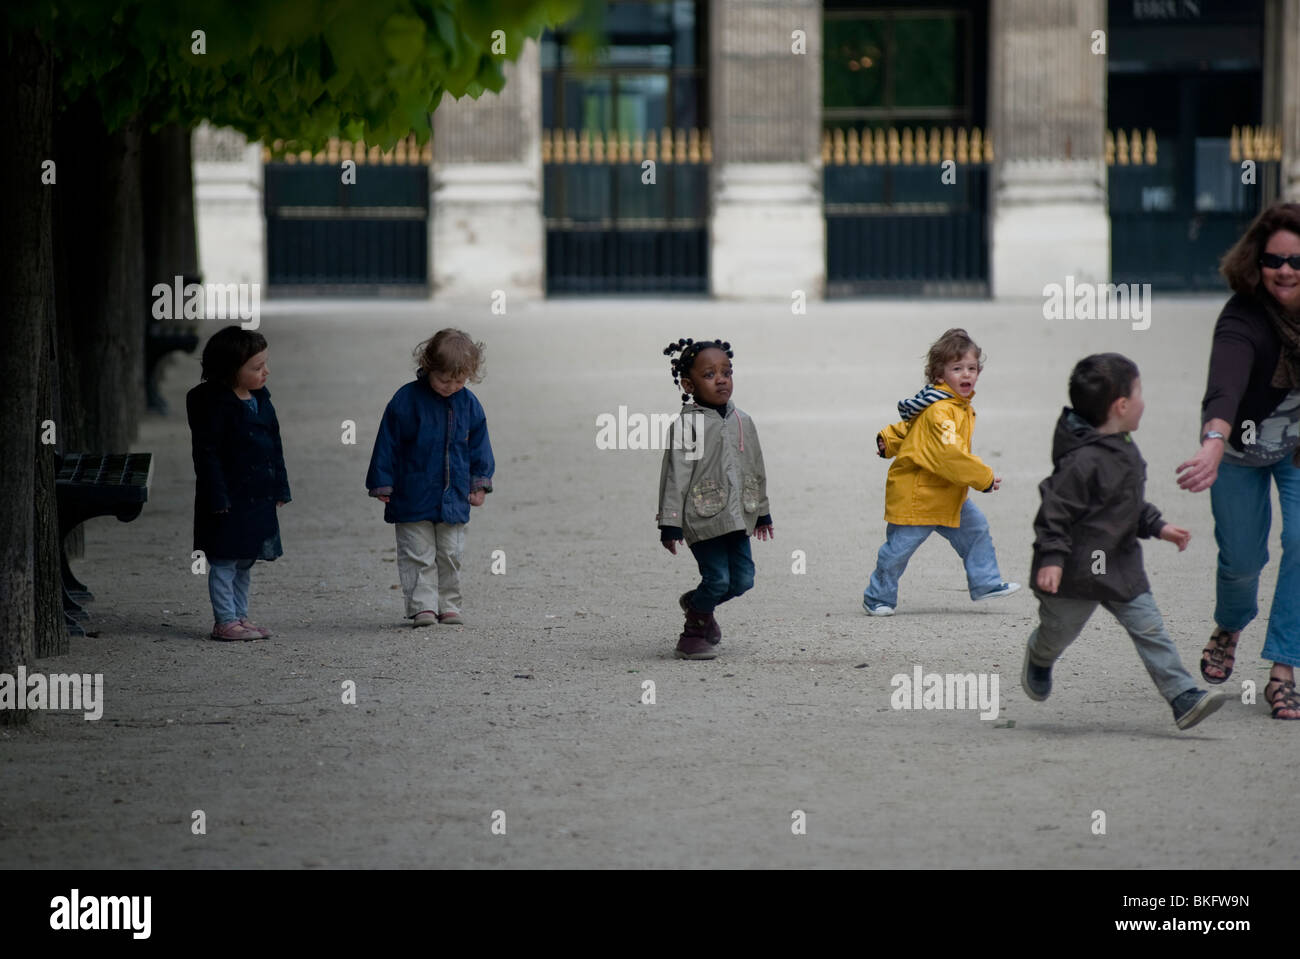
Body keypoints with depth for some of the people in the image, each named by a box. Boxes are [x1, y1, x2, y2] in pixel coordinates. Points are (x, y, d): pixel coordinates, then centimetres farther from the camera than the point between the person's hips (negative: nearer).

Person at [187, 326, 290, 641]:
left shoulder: (261, 400, 9)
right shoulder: (216, 403, -16)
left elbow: (274, 447, 16)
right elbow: (207, 453, -17)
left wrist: (279, 489, 14)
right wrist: (218, 498, -20)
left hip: (259, 497, 8)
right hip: (229, 499, -8)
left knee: (245, 562, 15)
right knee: (224, 562, -1)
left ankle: (240, 616, 23)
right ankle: (225, 621, 3)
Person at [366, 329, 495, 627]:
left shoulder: (468, 404, 0)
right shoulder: (406, 400, -12)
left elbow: (478, 446, 12)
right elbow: (387, 444, -7)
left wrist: (480, 483, 10)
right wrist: (382, 485, -6)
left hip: (453, 499, 3)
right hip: (413, 499, -3)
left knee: (450, 555, 9)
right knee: (418, 556, -2)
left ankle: (448, 605, 18)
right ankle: (423, 605, 0)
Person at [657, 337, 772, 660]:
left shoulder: (742, 421, 10)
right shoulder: (687, 425, -8)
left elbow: (756, 468, 20)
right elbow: (676, 476, -9)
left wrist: (762, 512, 23)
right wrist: (670, 523, -12)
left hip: (737, 518, 6)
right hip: (703, 519, -6)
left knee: (743, 578, 3)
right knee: (717, 578, -9)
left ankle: (697, 604, 31)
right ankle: (693, 633, 14)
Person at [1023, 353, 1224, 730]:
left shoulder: (1124, 450, 7)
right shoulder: (1083, 462, -25)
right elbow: (1055, 511, -24)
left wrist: (1157, 526, 18)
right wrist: (1051, 558, -28)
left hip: (1121, 566, 8)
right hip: (1077, 572, -8)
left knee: (1149, 628, -2)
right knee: (1059, 631, 12)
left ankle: (1182, 697, -7)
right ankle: (1038, 659, 47)